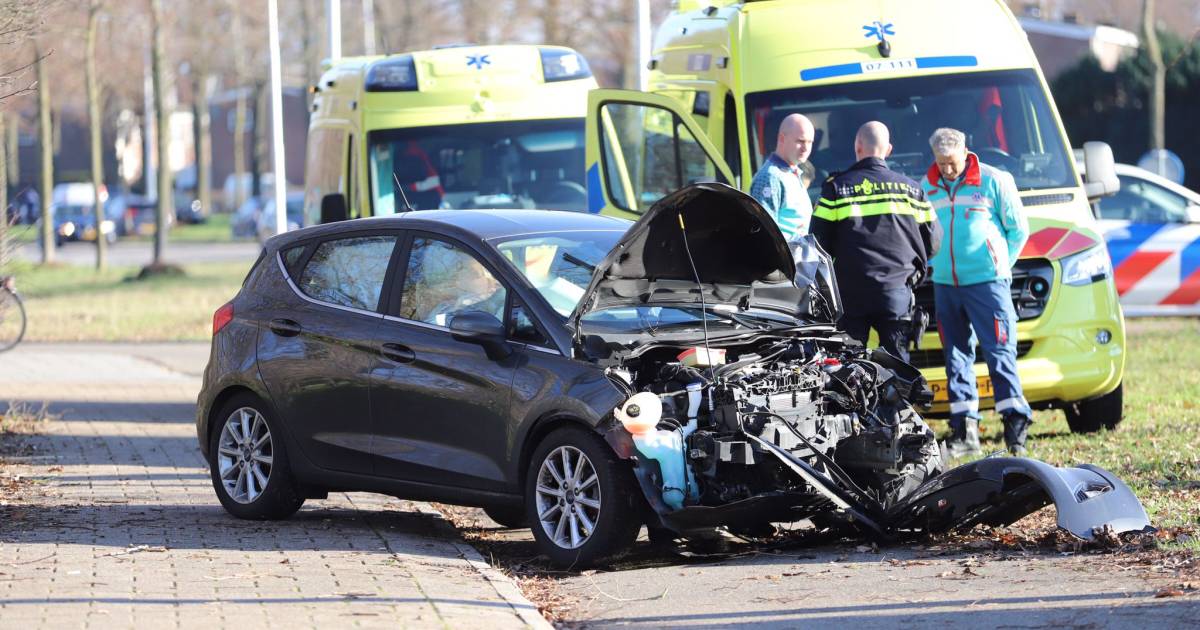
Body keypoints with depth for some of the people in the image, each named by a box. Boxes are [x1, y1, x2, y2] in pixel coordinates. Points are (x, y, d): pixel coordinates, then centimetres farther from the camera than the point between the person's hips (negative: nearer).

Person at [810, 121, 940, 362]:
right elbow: (932, 241, 10)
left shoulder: (836, 187, 0)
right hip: (897, 292, 1)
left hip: (851, 294, -1)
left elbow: (819, 242, -1)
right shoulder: (911, 189, 7)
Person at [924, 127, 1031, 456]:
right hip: (944, 285, 4)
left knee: (999, 351, -8)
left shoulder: (994, 181, -2)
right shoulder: (927, 187, 10)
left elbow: (1018, 229, 4)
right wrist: (933, 263, 9)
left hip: (986, 283, -4)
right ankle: (964, 431, 6)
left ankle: (1015, 423, -7)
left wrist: (1000, 264, 2)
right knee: (957, 355, 4)